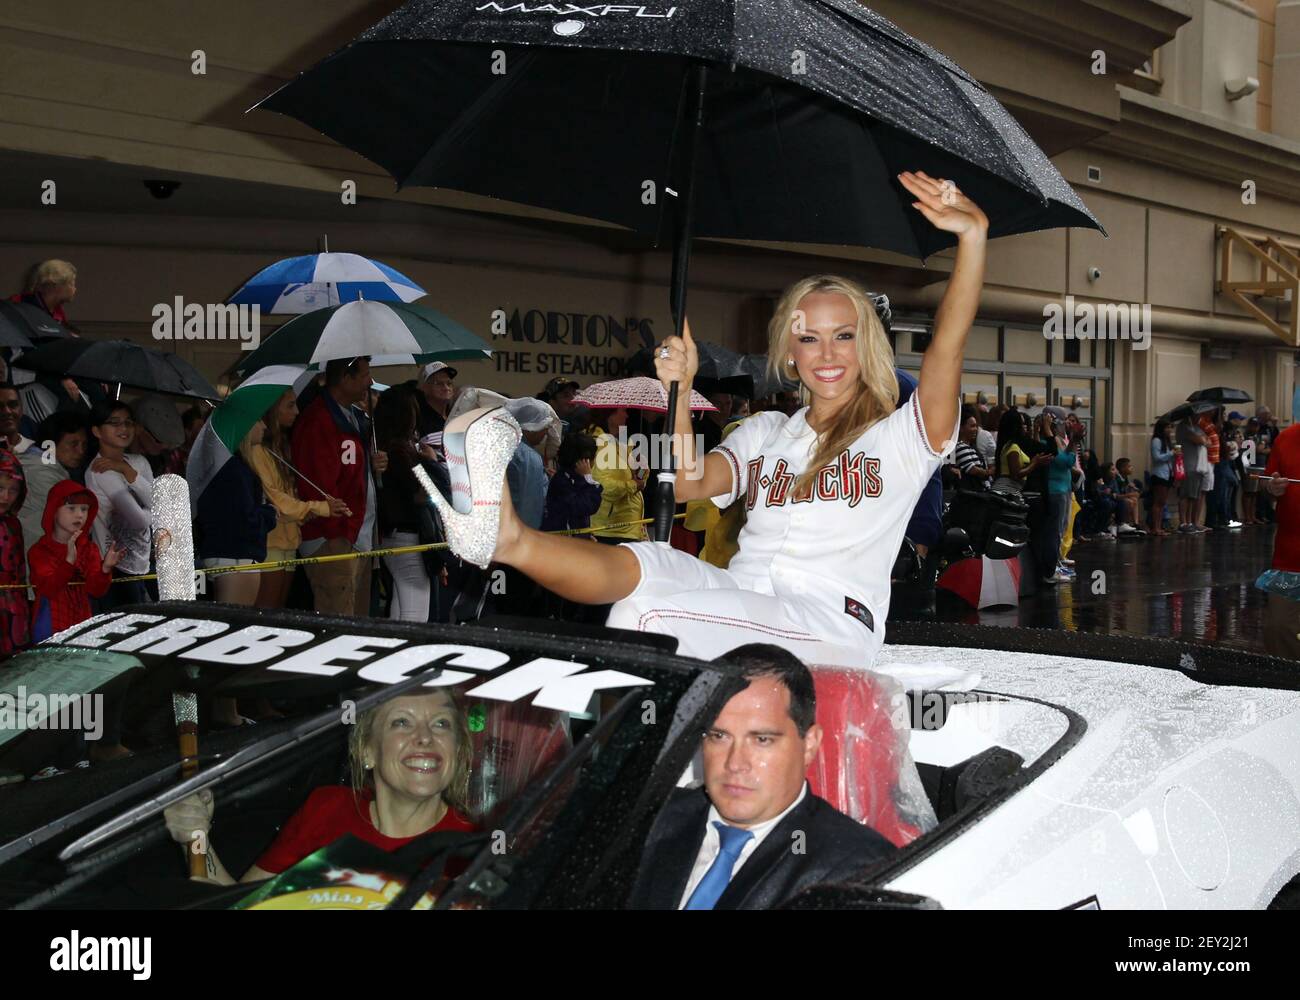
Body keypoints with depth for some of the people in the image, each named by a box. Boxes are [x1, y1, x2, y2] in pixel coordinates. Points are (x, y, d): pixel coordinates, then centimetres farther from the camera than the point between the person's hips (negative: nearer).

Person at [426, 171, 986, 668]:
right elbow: (687, 484, 7)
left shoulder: (898, 438, 14)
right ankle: (507, 537, -53)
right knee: (646, 562, -30)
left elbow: (948, 344, -3)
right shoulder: (765, 432, 25)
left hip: (829, 628, -3)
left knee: (653, 614, -32)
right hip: (736, 600, 3)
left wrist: (973, 235, -15)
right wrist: (681, 389, -5)